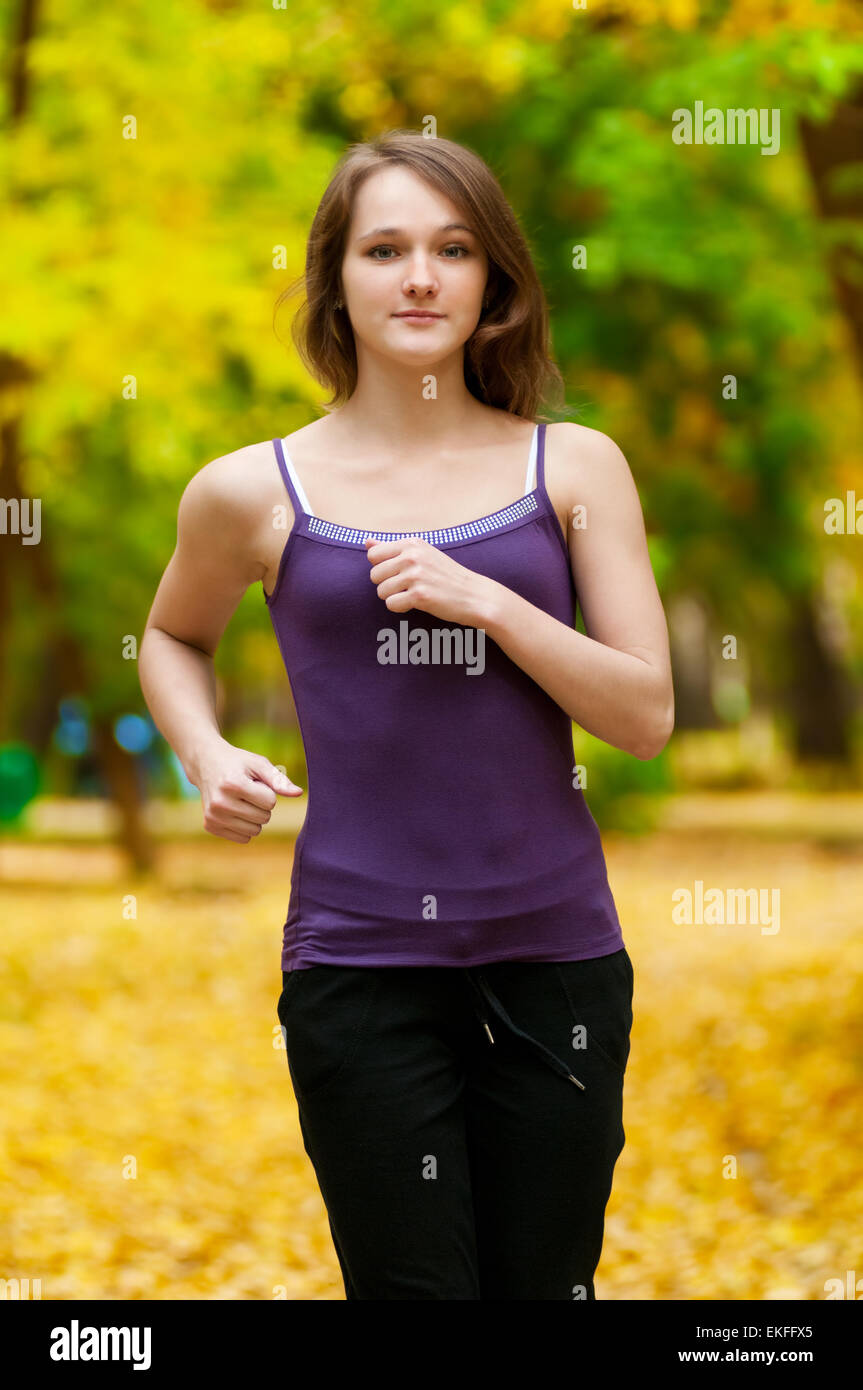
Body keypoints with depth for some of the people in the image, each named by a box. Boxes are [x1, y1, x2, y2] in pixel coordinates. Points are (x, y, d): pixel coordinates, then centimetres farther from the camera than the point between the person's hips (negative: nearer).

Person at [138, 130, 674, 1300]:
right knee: (412, 1281, 1)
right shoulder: (258, 492, 2)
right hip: (360, 959, -1)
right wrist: (206, 754, 2)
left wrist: (482, 600, -14)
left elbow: (646, 713, -2)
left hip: (555, 949, 1)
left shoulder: (574, 467, 3)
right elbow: (174, 638, 22)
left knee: (547, 1282, 8)